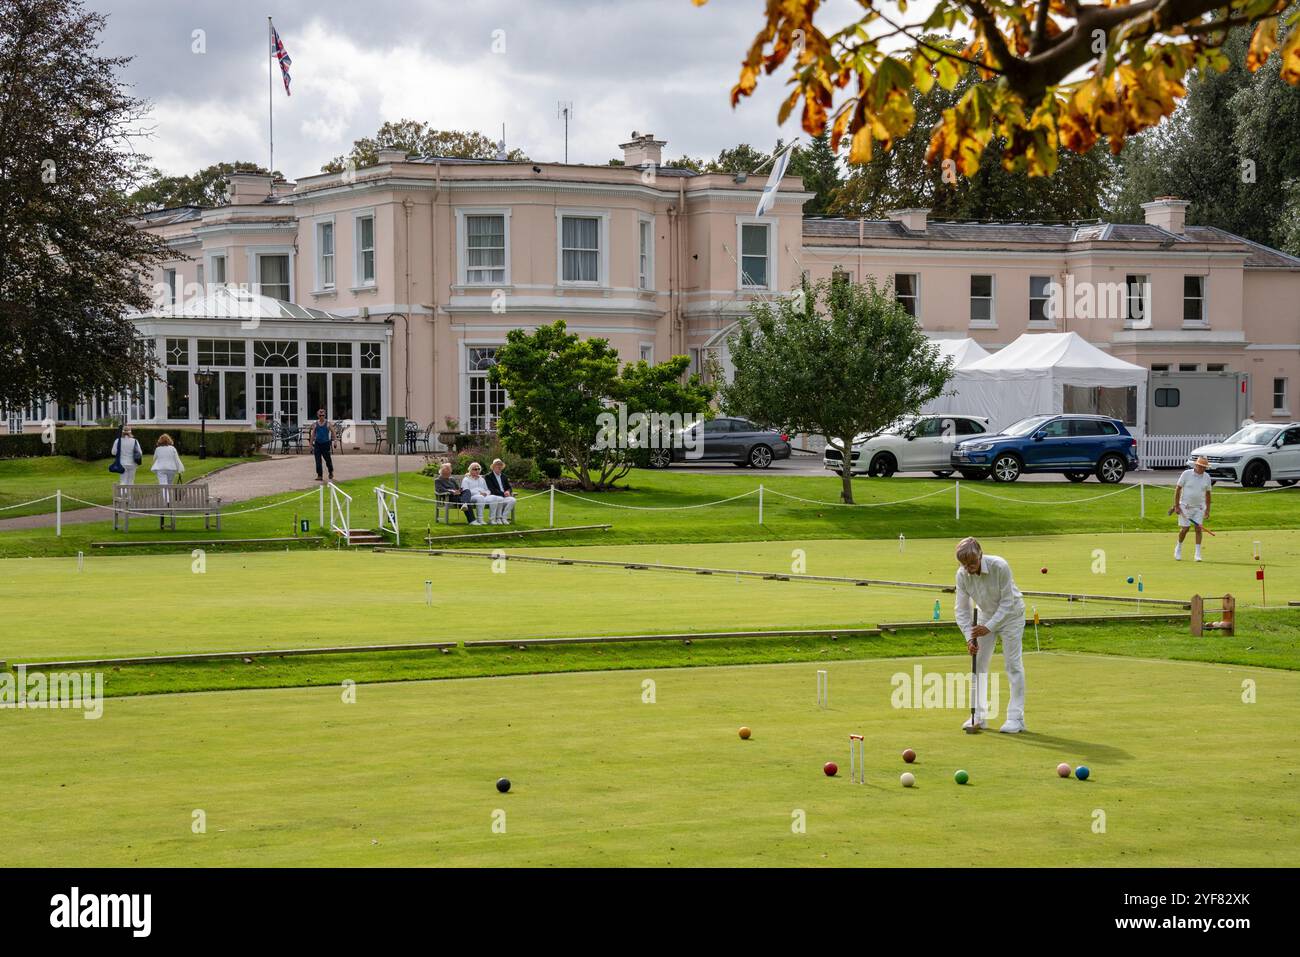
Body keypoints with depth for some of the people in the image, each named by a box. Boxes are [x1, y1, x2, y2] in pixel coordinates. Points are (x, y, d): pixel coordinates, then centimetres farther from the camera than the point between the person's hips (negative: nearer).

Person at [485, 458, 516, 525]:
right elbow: (492, 489, -9)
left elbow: (510, 487, 17)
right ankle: (498, 518, -19)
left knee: (512, 500, -26)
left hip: (505, 496, 5)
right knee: (500, 499, -38)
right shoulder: (488, 476, 2)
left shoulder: (504, 476, 22)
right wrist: (503, 493, -17)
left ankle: (504, 517, -17)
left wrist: (508, 491, -7)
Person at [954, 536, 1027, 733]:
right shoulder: (962, 575, -19)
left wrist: (989, 627, -31)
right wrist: (969, 637, -24)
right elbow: (962, 609, -14)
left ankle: (1016, 717, -6)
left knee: (1013, 664, -8)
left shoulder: (1000, 567, -32)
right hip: (985, 617, 5)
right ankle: (979, 716, 11)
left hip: (1010, 615, -5)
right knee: (978, 664, 3)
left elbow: (1007, 603, -26)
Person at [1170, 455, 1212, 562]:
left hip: (1199, 507, 3)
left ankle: (1198, 554, -2)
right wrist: (1176, 505, -10)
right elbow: (1177, 489, -5)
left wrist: (1207, 509, 8)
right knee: (1184, 528, -3)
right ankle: (1178, 548, 22)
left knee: (1198, 528, -5)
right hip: (1185, 506, -3)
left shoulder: (1207, 477, 2)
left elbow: (1207, 494, 11)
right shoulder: (1186, 474, -8)